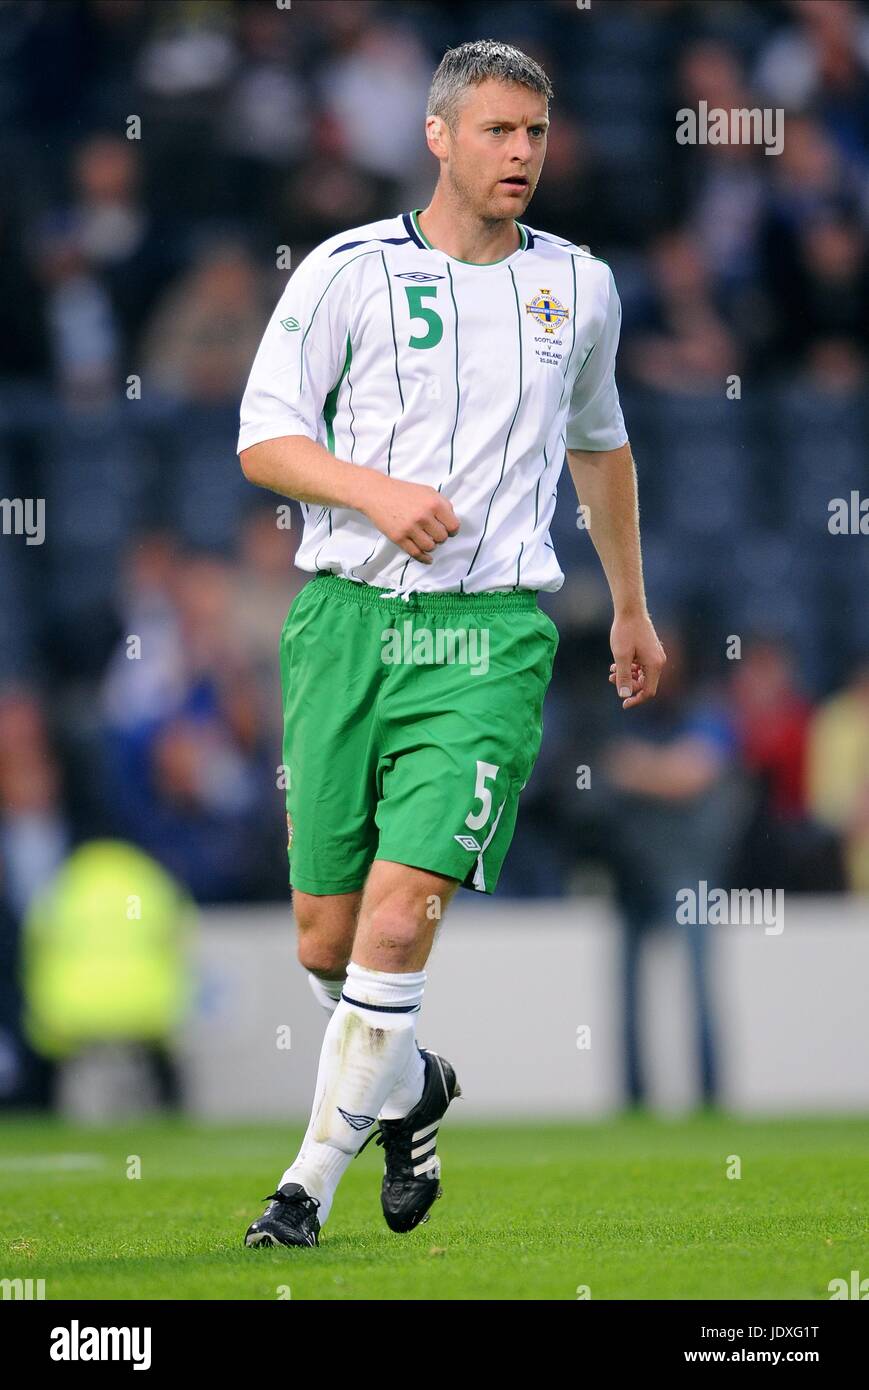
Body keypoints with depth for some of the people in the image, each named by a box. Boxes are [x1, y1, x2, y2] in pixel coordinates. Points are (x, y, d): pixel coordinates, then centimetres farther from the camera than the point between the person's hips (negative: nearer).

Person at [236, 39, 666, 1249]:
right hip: (348, 615, 0)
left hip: (492, 637, 0)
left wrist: (632, 608, 36)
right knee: (325, 940, 3)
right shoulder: (348, 271, 1)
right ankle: (409, 1089, 34)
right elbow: (264, 438, -2)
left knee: (400, 914, -16)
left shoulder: (579, 286, 11)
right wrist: (376, 491, -20)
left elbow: (600, 444, 29)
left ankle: (312, 1181, -6)